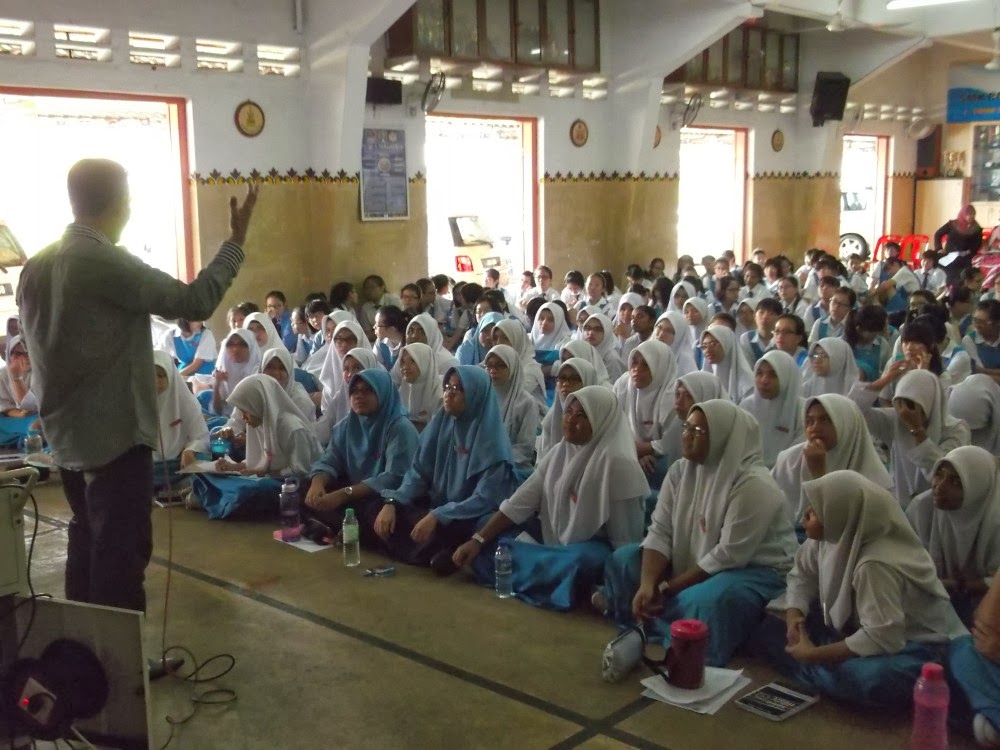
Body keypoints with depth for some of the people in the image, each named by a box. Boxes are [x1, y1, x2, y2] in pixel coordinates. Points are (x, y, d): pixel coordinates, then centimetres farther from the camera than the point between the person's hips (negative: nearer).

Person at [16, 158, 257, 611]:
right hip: (114, 434, -9)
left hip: (68, 434, 9)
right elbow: (195, 302, -18)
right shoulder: (107, 262, -18)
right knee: (120, 551, -3)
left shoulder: (36, 266, 8)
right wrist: (236, 240, -9)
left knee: (88, 541, 18)